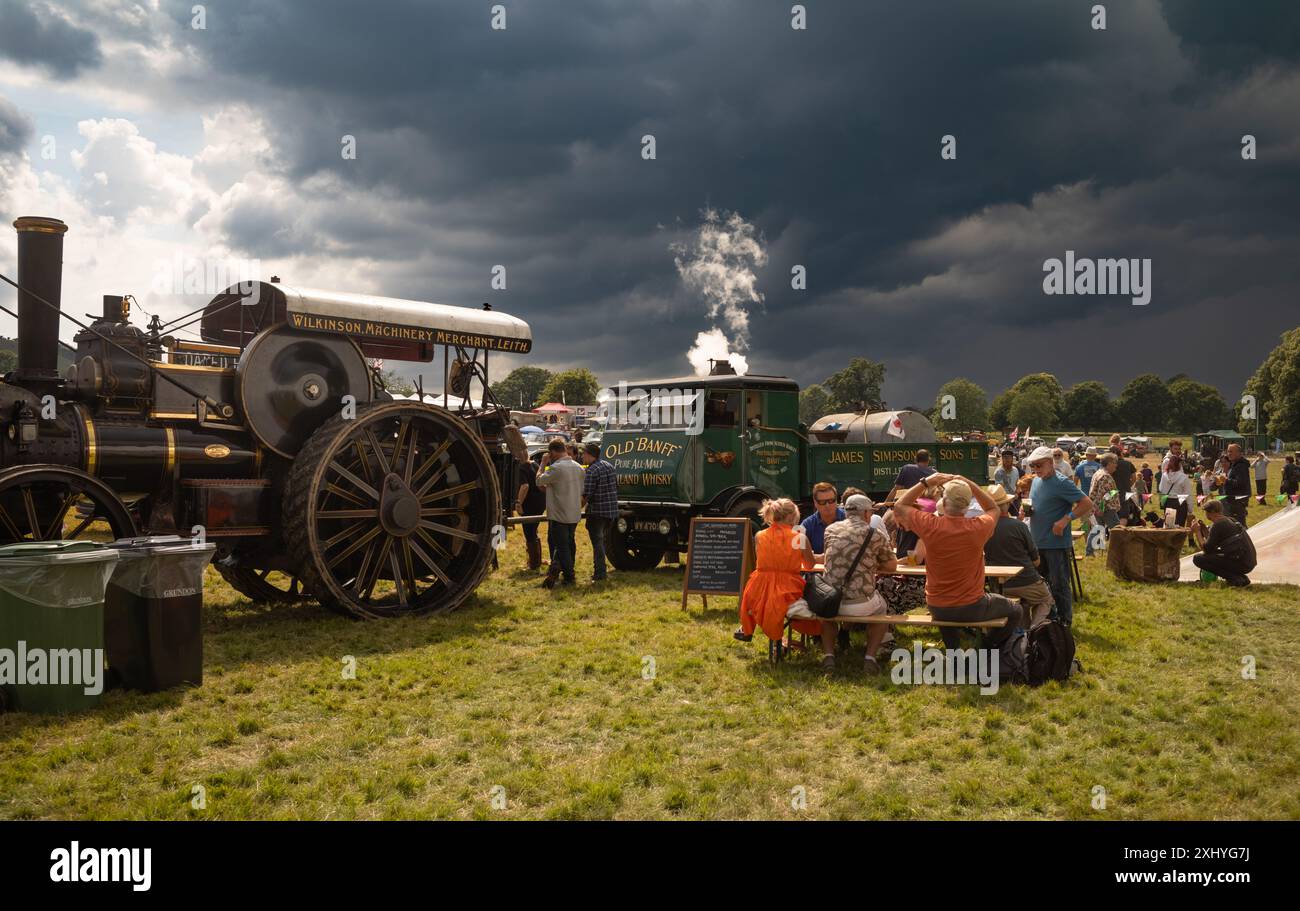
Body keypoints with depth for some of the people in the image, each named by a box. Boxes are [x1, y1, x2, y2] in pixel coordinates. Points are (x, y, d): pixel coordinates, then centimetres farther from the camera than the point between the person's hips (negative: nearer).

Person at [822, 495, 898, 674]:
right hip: (861, 604, -2)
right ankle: (870, 657, 18)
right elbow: (892, 566, 10)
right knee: (881, 609, 31)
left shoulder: (831, 529, 7)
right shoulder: (875, 535, -2)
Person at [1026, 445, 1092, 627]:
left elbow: (1087, 504, -17)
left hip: (1057, 545, -8)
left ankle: (1065, 623, 12)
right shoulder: (1036, 481, 10)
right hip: (1037, 543, 8)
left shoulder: (1062, 484, -14)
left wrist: (1065, 520, -24)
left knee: (1059, 585, 0)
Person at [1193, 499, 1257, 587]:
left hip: (1240, 563, -9)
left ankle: (1234, 579, -10)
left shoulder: (1217, 525, -11)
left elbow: (1207, 549, -9)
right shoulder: (1230, 520, 16)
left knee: (1197, 558, -10)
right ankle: (1242, 578, 15)